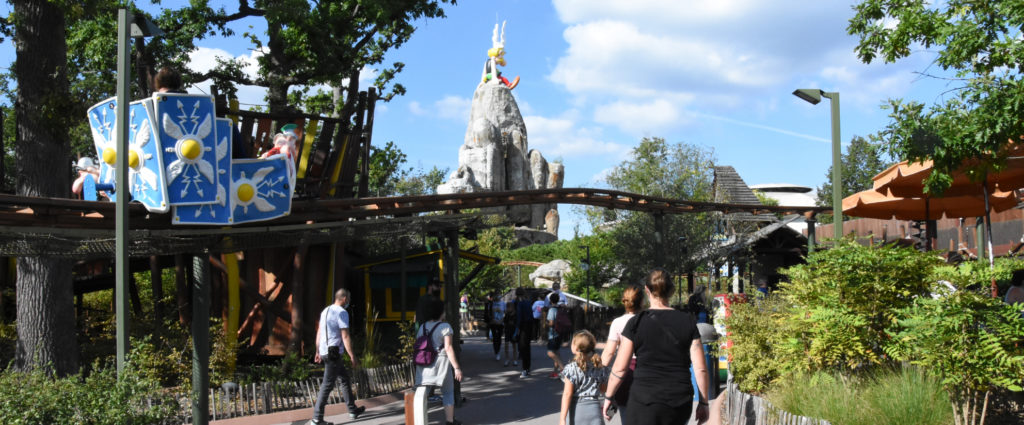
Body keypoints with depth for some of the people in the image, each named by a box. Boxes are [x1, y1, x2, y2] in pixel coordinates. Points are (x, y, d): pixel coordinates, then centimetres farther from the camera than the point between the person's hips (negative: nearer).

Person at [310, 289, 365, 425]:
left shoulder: (325, 311, 13)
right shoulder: (342, 313, -14)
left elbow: (319, 333, 18)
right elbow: (345, 337, -18)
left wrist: (318, 352, 26)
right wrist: (353, 357, -16)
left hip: (324, 352, 9)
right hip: (333, 353, -9)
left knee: (345, 378, 19)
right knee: (327, 385, -5)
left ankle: (352, 410, 25)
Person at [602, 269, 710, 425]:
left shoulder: (636, 323, -3)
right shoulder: (687, 322, 3)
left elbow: (620, 368, -3)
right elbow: (701, 368, 1)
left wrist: (608, 397, 9)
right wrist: (703, 402, 10)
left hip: (644, 401, -3)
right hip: (681, 404, 3)